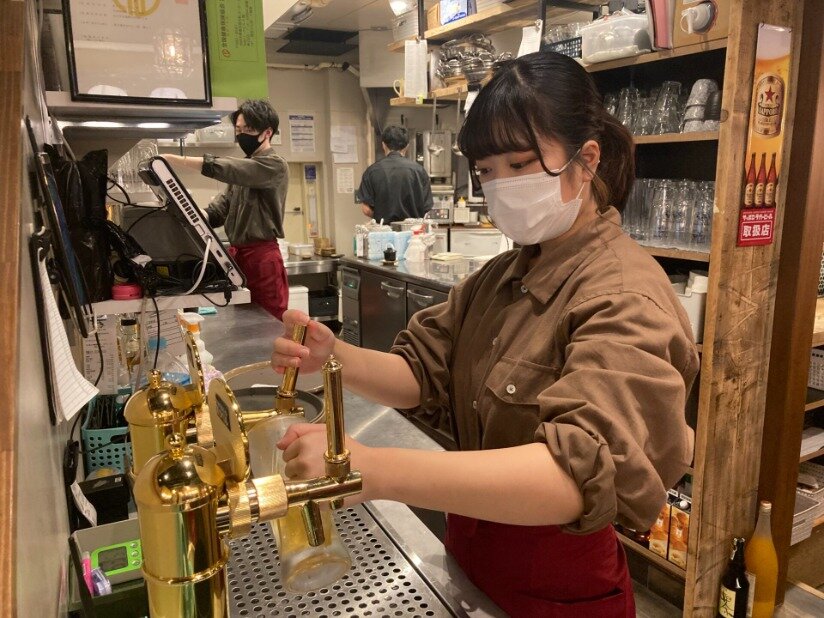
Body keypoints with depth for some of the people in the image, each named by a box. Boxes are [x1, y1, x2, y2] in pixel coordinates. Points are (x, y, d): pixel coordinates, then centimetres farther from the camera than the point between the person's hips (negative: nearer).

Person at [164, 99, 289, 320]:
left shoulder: (274, 166, -8)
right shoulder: (244, 168, 17)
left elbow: (223, 168, -21)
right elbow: (219, 209, 10)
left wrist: (173, 159, -21)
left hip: (262, 258, -8)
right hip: (236, 255, 8)